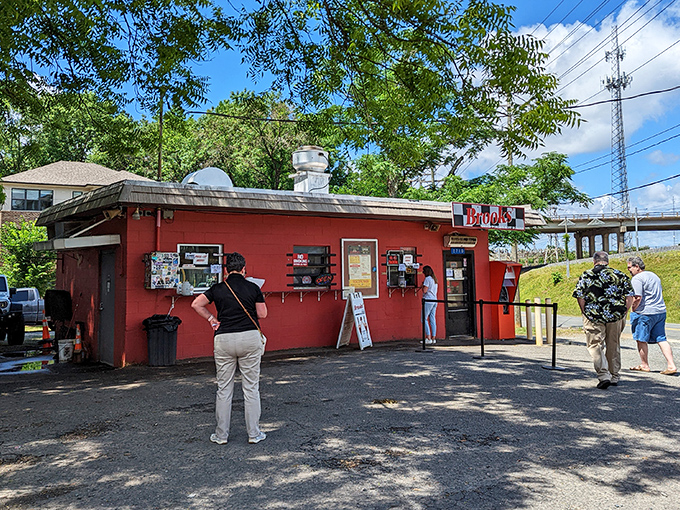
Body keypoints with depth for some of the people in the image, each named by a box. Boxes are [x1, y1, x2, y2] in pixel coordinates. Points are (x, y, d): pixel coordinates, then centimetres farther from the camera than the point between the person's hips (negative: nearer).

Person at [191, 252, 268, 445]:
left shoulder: (218, 289, 2)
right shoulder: (253, 288, -1)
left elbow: (196, 304, 1)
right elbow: (262, 314, 3)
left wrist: (211, 319, 9)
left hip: (224, 340, 1)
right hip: (250, 337, -1)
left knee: (224, 389, 9)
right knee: (251, 387, 7)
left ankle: (221, 435, 15)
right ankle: (254, 433, 12)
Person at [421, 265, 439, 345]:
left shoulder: (427, 279, -10)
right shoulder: (434, 279, 16)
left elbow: (424, 291, -15)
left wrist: (422, 284, 2)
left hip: (428, 300, -9)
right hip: (434, 300, 9)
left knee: (424, 319, -5)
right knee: (432, 319, 8)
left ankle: (428, 338, -10)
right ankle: (433, 338, 7)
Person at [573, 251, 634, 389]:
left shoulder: (586, 275, -1)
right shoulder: (619, 275, 5)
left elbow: (580, 297, -5)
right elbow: (629, 297, 2)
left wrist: (585, 313, 4)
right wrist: (623, 313, 9)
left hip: (593, 316, -3)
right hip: (616, 316, 3)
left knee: (595, 345, 4)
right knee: (613, 346, 16)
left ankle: (603, 375, -11)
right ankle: (614, 377, 25)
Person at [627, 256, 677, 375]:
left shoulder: (637, 278, -13)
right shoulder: (654, 275, 17)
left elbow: (637, 298, -21)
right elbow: (661, 293, 27)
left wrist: (632, 310, -8)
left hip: (645, 313, -9)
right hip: (661, 311, 9)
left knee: (641, 339, 5)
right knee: (661, 339, 8)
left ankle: (644, 365, 14)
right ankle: (671, 365, 1)